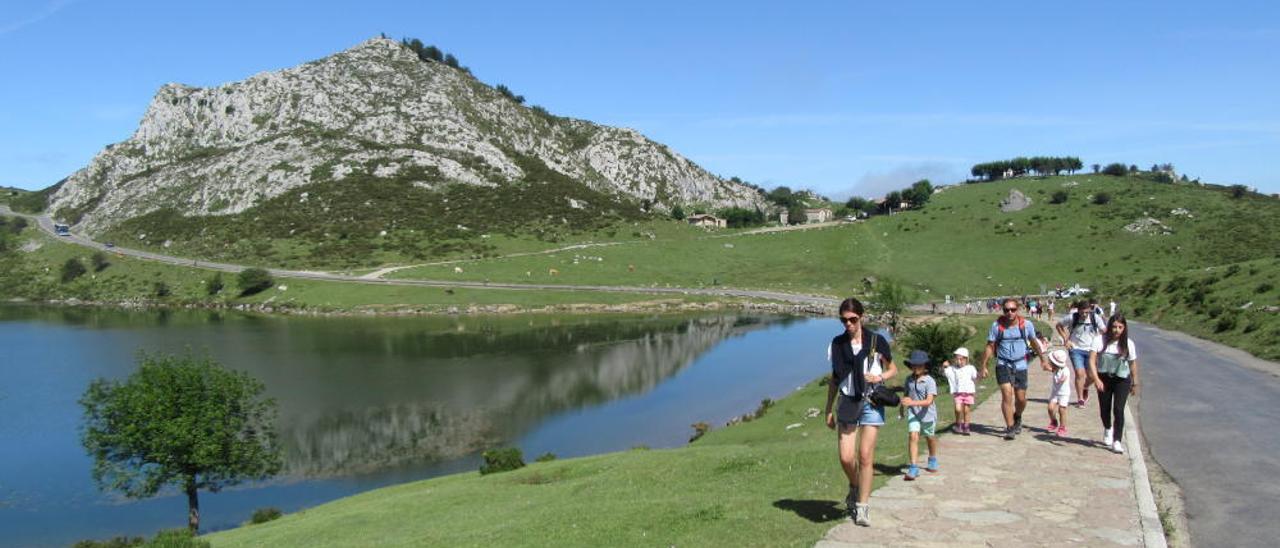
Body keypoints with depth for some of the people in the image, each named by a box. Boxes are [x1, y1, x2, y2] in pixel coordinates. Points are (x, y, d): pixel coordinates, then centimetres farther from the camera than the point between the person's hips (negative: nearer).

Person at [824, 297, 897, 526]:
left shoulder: (876, 342, -4)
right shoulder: (837, 344, 4)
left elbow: (893, 369, 9)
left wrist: (880, 377, -13)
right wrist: (829, 410, 10)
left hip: (871, 403, -2)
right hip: (847, 403, 2)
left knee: (865, 455, -8)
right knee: (846, 457, -4)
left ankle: (862, 507, 5)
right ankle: (855, 488, 29)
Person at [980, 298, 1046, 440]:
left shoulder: (1026, 324, -5)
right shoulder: (996, 325, -8)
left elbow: (1034, 343, 13)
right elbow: (990, 347, 0)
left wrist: (1042, 358, 22)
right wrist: (984, 367, -2)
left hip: (1020, 366, 2)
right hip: (1003, 365, -2)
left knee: (1021, 399, 8)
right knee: (1007, 394, -16)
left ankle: (1017, 418, 40)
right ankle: (1010, 428, -9)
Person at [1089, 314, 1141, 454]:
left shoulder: (1128, 344, -10)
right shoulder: (1101, 340, -14)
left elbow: (1133, 364, 2)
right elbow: (1092, 360, -19)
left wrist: (1135, 384, 9)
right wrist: (1096, 379, -30)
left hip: (1122, 380, -1)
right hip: (1104, 378, 1)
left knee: (1118, 409, -13)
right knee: (1104, 409, 13)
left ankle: (1117, 441, -7)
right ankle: (1108, 430, 44)